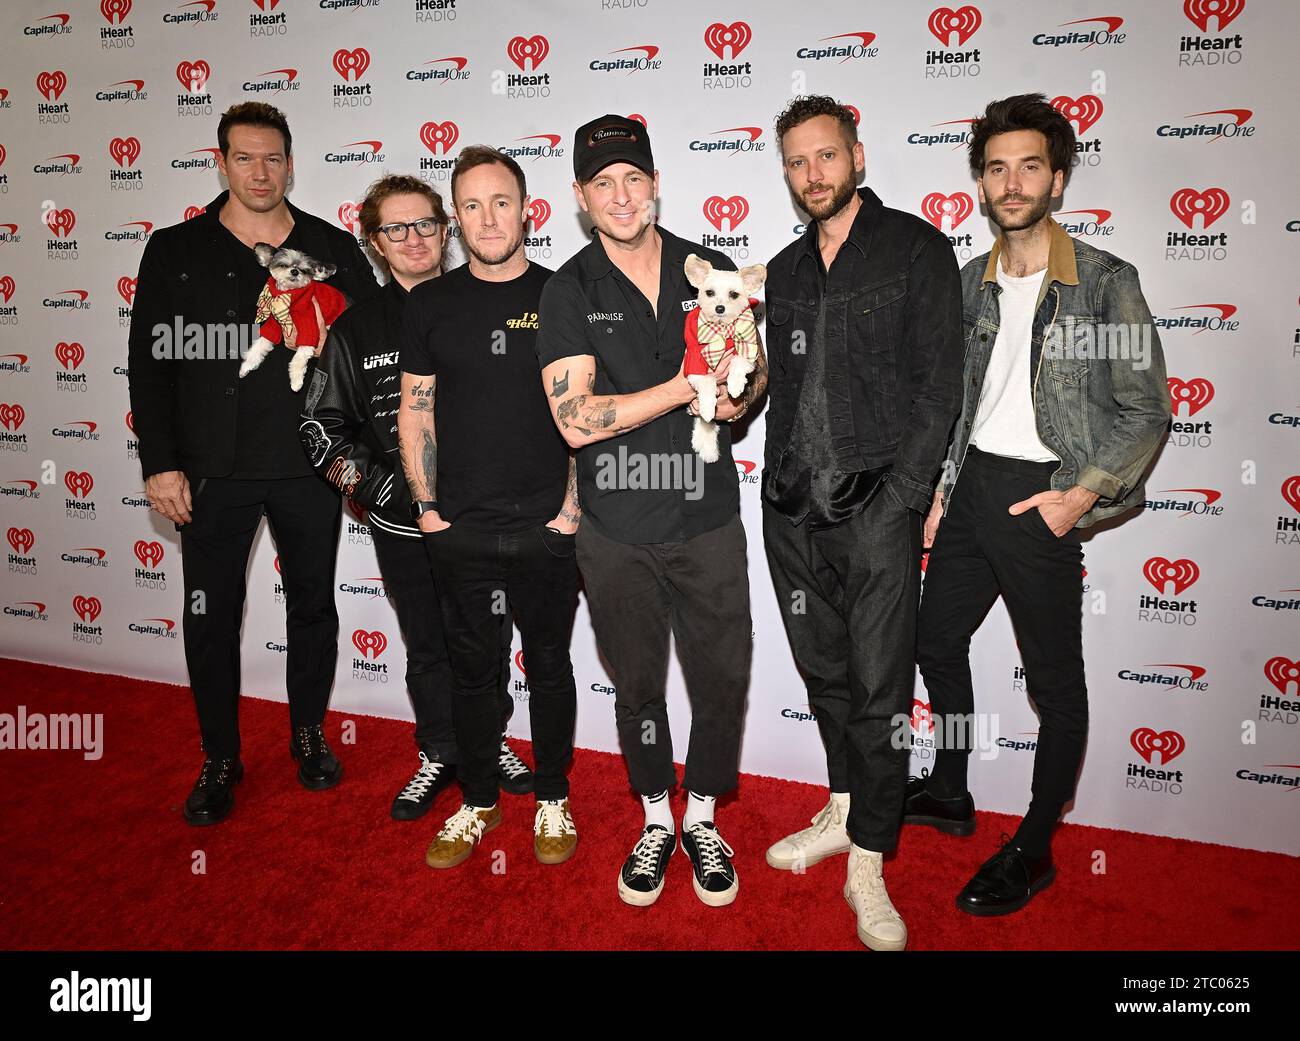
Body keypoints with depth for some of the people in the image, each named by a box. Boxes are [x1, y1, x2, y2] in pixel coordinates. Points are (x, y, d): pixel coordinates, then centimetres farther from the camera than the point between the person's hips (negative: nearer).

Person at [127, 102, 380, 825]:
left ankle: (309, 734, 32)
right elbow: (150, 364, 2)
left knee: (313, 606, 12)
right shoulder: (175, 252, 3)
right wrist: (160, 463, -4)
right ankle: (221, 760, 23)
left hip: (311, 466, 0)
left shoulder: (335, 251, 3)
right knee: (211, 616, 5)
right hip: (212, 468, 0)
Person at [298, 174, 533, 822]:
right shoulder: (356, 329, 0)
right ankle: (439, 756, 34)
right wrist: (380, 487, -9)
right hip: (405, 525, 0)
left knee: (491, 639, 14)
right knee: (428, 647, 13)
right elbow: (321, 426, 3)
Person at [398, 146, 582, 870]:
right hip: (459, 532, 2)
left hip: (548, 531, -1)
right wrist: (427, 506, 2)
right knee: (473, 670, 12)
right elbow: (415, 413, 7)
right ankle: (478, 803, 30)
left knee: (550, 667, 12)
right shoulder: (431, 304, 5)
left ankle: (552, 800, 30)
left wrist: (574, 506, -5)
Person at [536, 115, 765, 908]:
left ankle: (702, 818, 34)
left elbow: (757, 369, 12)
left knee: (722, 679, 9)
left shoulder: (712, 270, 2)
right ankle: (656, 822, 38)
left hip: (709, 520, 1)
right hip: (617, 530, -1)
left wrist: (739, 396, -12)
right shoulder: (571, 292, -4)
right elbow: (577, 420, -16)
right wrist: (688, 386, -20)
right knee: (638, 686, 15)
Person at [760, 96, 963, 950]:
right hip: (793, 508, 5)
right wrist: (778, 481, 8)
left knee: (880, 689, -2)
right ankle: (846, 811, 34)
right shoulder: (787, 270, 17)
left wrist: (904, 496, -13)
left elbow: (938, 384, -6)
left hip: (875, 506, -5)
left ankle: (868, 864, 12)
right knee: (824, 671, 15)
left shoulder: (916, 248, 1)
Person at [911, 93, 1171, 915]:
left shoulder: (1106, 281, -8)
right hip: (972, 486, 6)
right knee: (937, 639, 16)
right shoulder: (974, 281, 8)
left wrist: (1081, 495, -17)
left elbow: (1147, 411, -8)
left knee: (1055, 680, 5)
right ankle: (950, 795, 36)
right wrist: (942, 487, 10)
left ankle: (1035, 850, 21)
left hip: (1042, 499, -6)